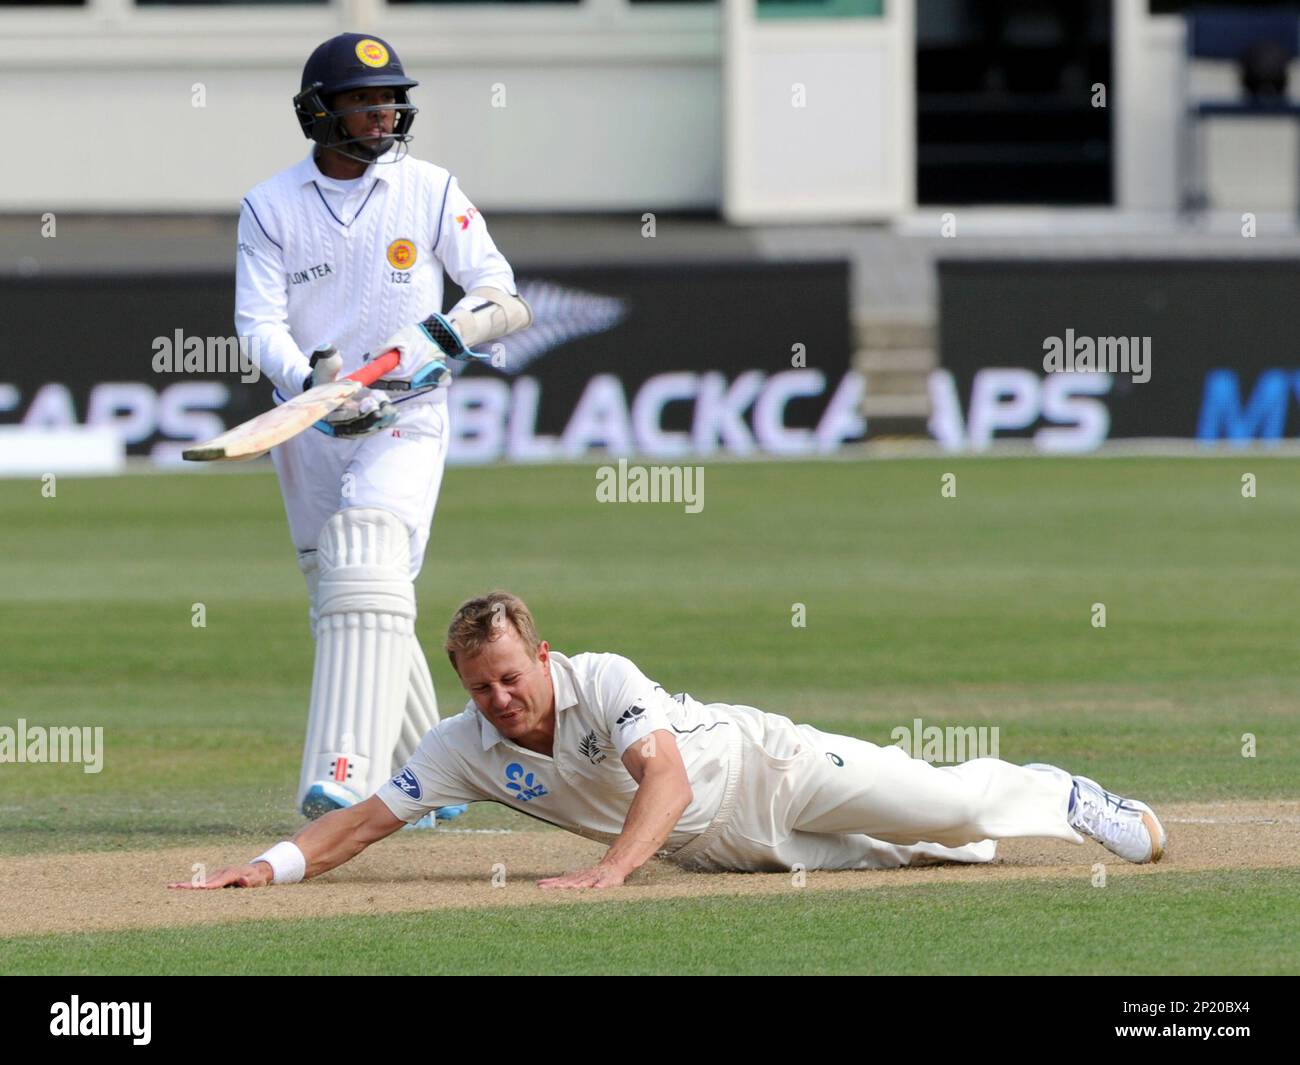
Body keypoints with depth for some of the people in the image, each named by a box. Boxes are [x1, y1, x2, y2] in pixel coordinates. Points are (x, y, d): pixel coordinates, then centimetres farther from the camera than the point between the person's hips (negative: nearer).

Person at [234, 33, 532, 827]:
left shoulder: (432, 193, 0)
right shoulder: (270, 208, 2)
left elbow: (503, 299, -2)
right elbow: (260, 322, -5)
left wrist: (438, 337, -23)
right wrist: (313, 380, -26)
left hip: (406, 418, -3)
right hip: (308, 428, 3)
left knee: (367, 579, -22)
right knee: (341, 607, 8)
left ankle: (348, 776, -34)